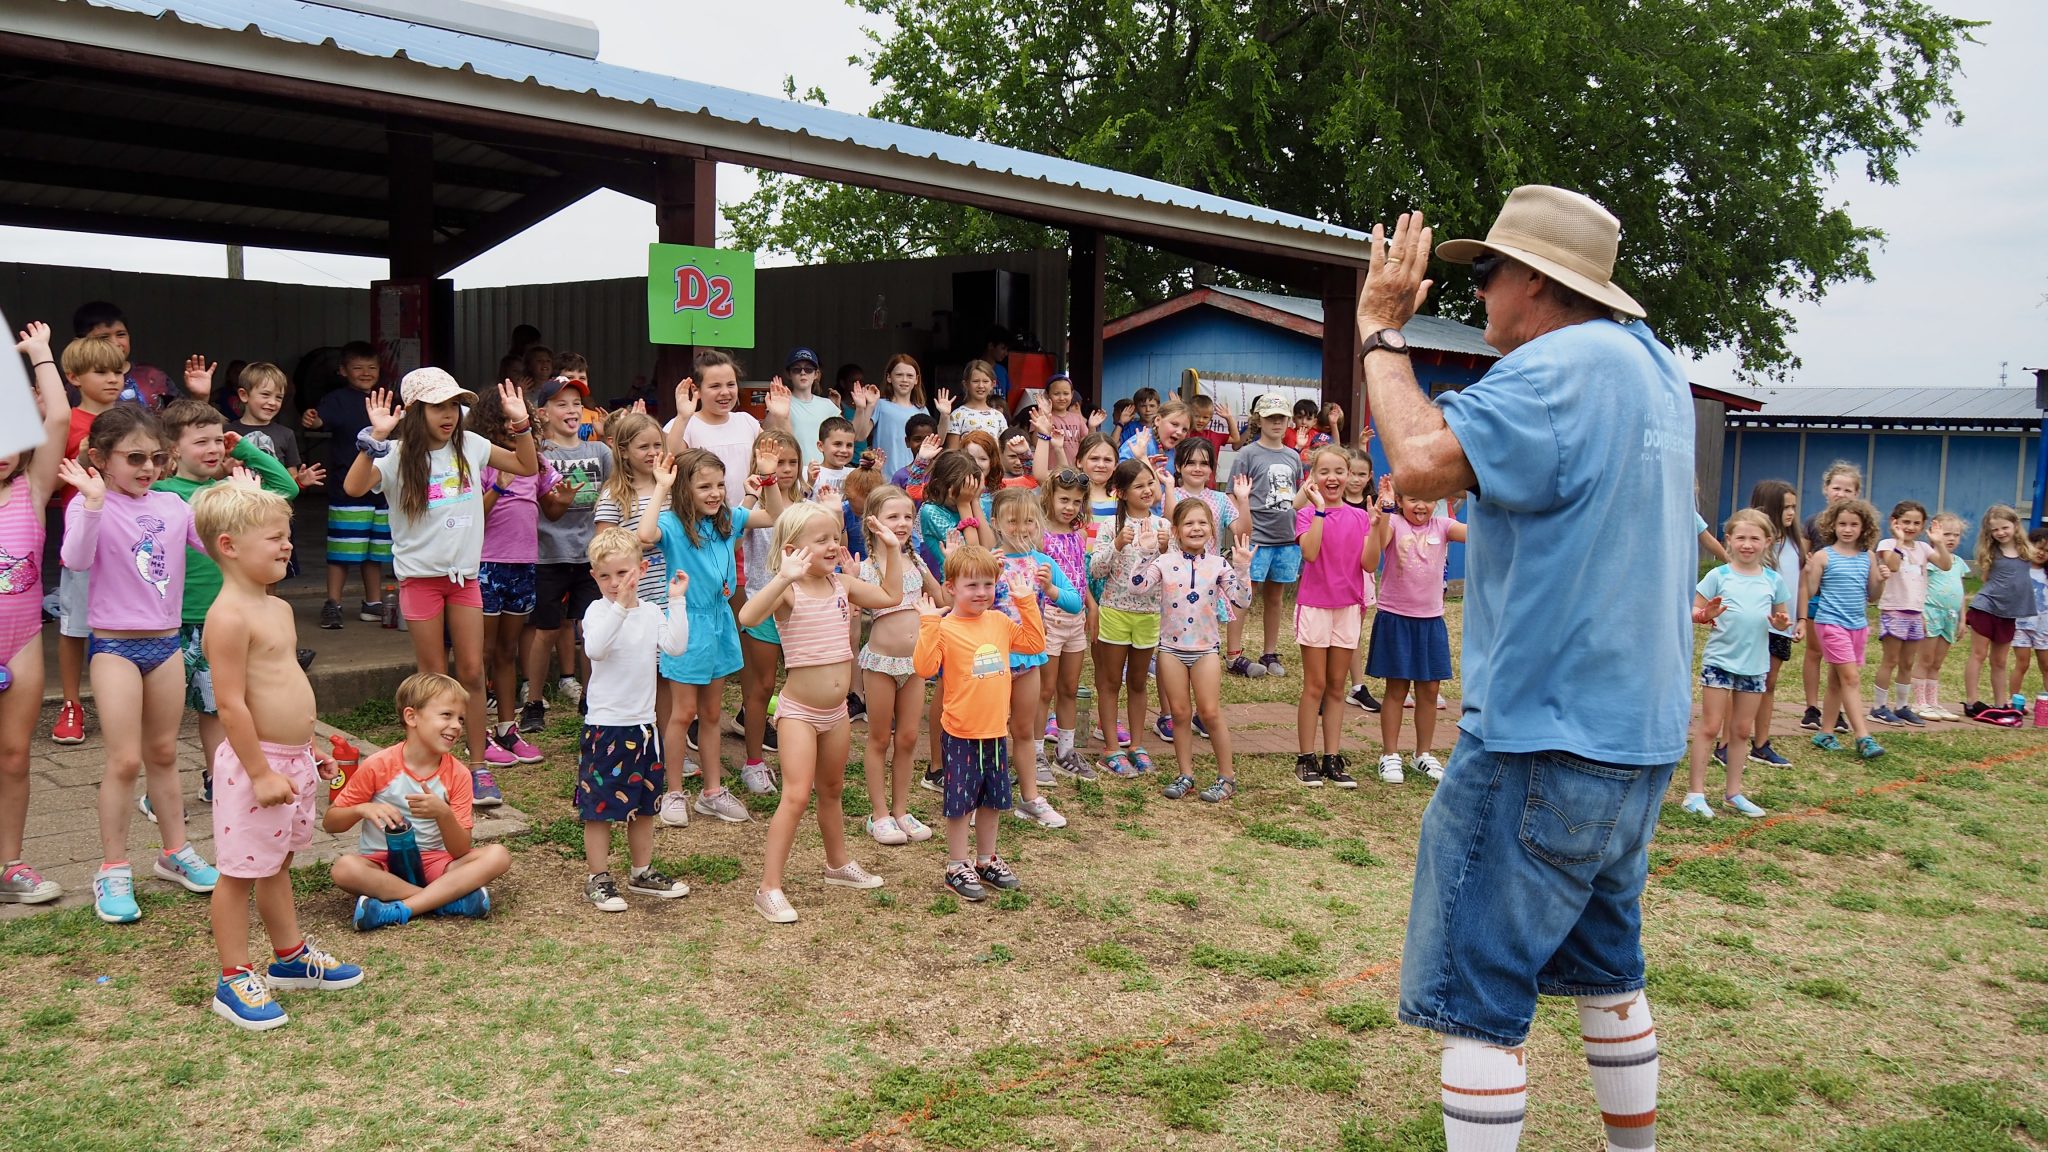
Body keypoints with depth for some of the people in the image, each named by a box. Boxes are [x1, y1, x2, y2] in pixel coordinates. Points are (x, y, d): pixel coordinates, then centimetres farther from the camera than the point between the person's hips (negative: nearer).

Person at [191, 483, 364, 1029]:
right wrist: (261, 772, -22)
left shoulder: (278, 608, 11)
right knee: (240, 872, 3)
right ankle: (235, 981, 12)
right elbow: (231, 703, -22)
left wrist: (311, 750, 21)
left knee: (279, 863, 22)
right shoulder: (229, 615, -20)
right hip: (256, 762, -9)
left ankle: (290, 956, 35)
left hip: (293, 759, 9)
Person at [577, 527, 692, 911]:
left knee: (643, 805, 17)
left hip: (643, 724, 6)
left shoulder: (651, 612, 4)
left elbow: (676, 646, -11)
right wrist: (620, 606, -36)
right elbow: (595, 648, -30)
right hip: (605, 725, -6)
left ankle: (642, 873, 30)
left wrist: (676, 601, -14)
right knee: (600, 807, 1)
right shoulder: (599, 611, -10)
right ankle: (598, 880, 12)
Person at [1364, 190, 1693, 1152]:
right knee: (1604, 966, 23)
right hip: (1636, 732, 10)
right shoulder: (1653, 367, 13)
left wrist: (1383, 333, -11)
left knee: (1476, 991, -2)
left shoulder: (1561, 367, -17)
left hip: (1546, 736, -10)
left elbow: (1421, 461, -26)